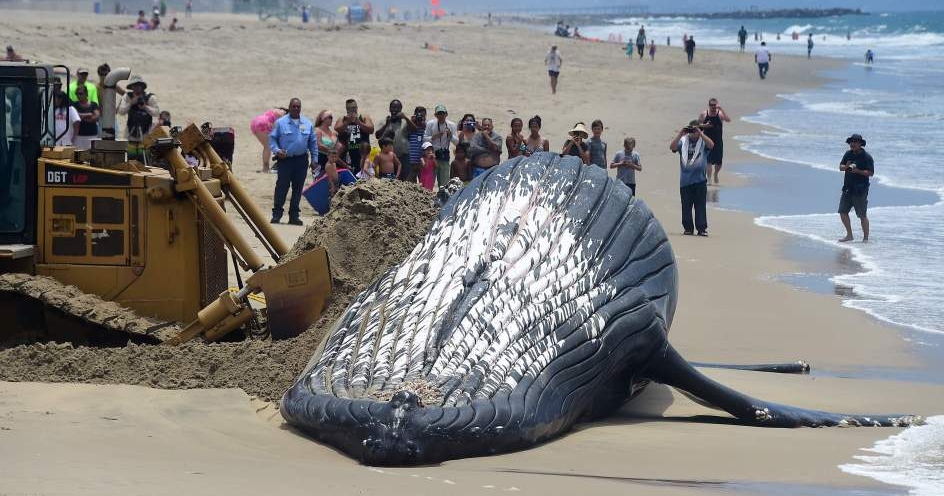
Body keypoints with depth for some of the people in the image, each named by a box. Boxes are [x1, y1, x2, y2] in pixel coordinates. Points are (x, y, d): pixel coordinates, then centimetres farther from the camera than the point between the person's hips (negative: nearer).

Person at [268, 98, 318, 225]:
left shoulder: (307, 124, 10)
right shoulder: (280, 122, 1)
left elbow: (313, 143, 14)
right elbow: (272, 138, 2)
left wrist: (314, 160, 9)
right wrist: (277, 150, -16)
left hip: (302, 161, 3)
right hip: (285, 159, -3)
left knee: (298, 188, 6)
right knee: (282, 186, -8)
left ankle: (294, 216, 12)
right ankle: (276, 214, -5)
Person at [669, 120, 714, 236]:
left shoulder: (703, 141, 4)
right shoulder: (683, 141, 8)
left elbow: (711, 145, -17)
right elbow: (672, 147, -7)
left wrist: (700, 133, -20)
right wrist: (680, 134, -13)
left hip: (700, 179, -2)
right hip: (685, 179, 2)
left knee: (700, 205, -2)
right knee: (686, 206, 5)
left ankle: (702, 228, 0)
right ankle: (688, 228, 12)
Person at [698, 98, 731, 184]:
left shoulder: (720, 113, -6)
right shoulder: (704, 114, -1)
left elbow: (728, 120, -24)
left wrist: (721, 109, -29)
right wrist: (704, 125, -14)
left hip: (718, 141, 1)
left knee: (719, 162, 9)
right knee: (709, 161, -11)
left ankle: (715, 175, 37)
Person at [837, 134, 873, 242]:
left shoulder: (866, 157, -8)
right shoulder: (848, 154, 10)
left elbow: (871, 173, -13)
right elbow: (840, 167, 12)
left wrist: (858, 171, -24)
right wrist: (846, 167, -10)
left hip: (860, 190, -6)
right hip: (848, 188, 6)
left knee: (862, 215, -2)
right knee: (843, 212, 5)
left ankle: (865, 238, 8)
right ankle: (849, 235, 19)